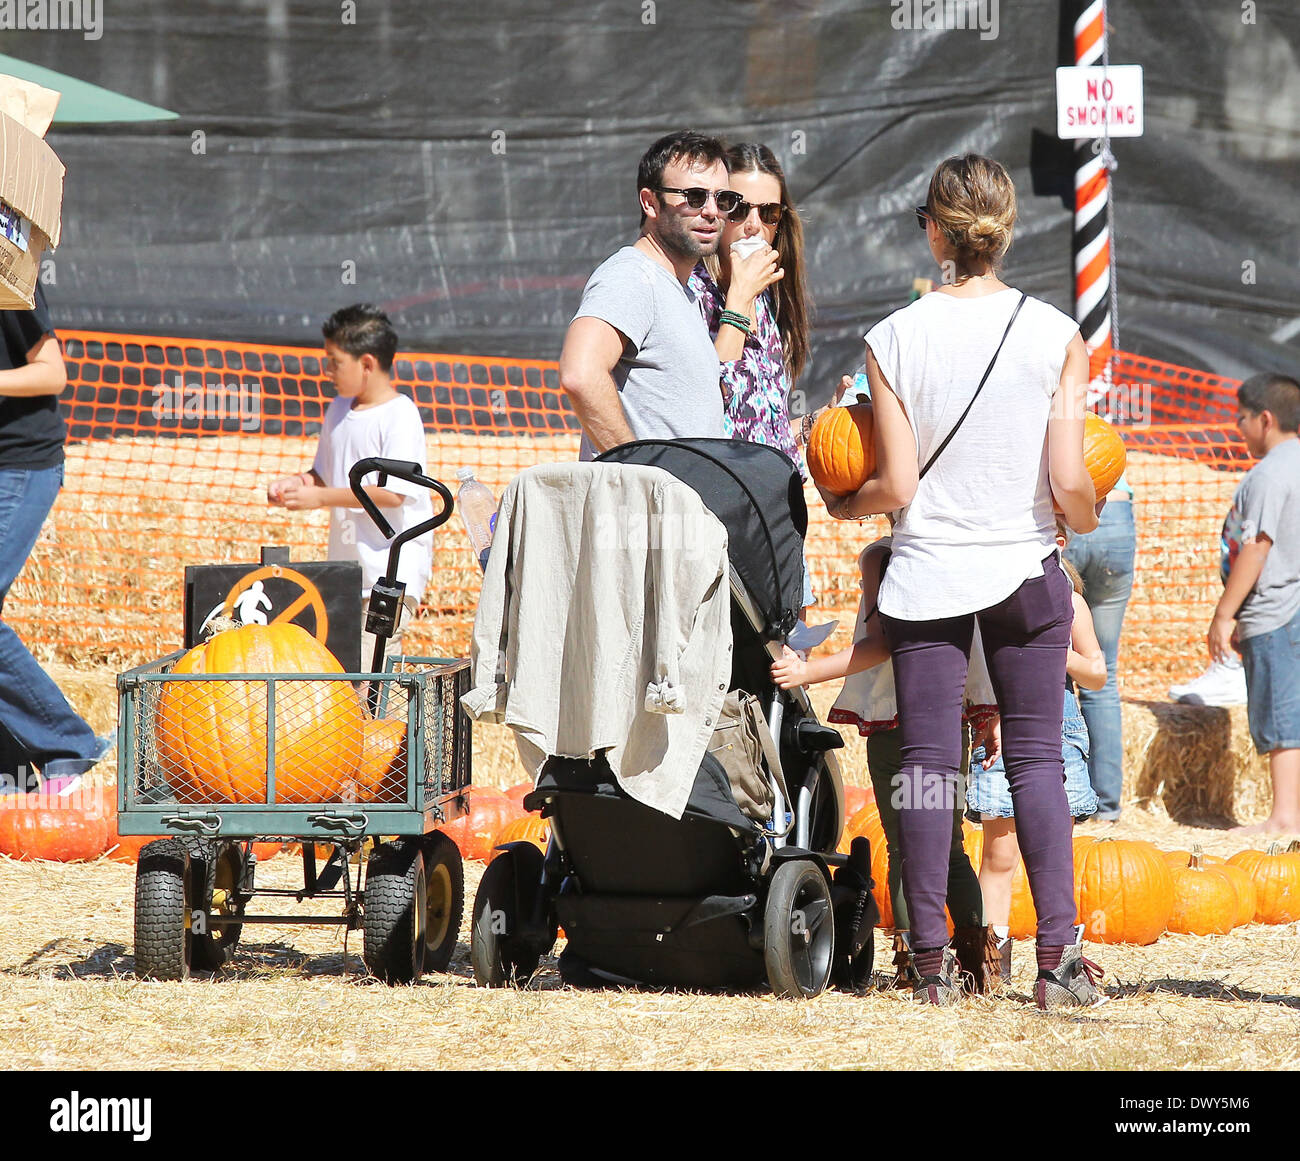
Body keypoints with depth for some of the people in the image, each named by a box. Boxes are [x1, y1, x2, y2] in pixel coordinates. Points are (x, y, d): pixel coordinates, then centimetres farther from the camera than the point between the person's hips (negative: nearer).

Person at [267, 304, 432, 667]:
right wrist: (297, 483, 2)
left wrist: (321, 498, -18)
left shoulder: (400, 416, -12)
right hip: (347, 563, 8)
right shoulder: (338, 410, 13)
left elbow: (392, 494, -21)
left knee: (367, 669, -17)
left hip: (394, 567, -8)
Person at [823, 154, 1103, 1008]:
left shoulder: (894, 340, -7)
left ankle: (933, 960, 3)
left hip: (926, 575, 0)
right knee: (1037, 754, 6)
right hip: (1026, 569, 0)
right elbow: (1069, 484, -8)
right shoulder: (1057, 336, -6)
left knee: (927, 761, 4)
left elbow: (898, 487, -8)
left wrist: (843, 505, 13)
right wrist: (1089, 518, 14)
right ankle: (1060, 954, -1)